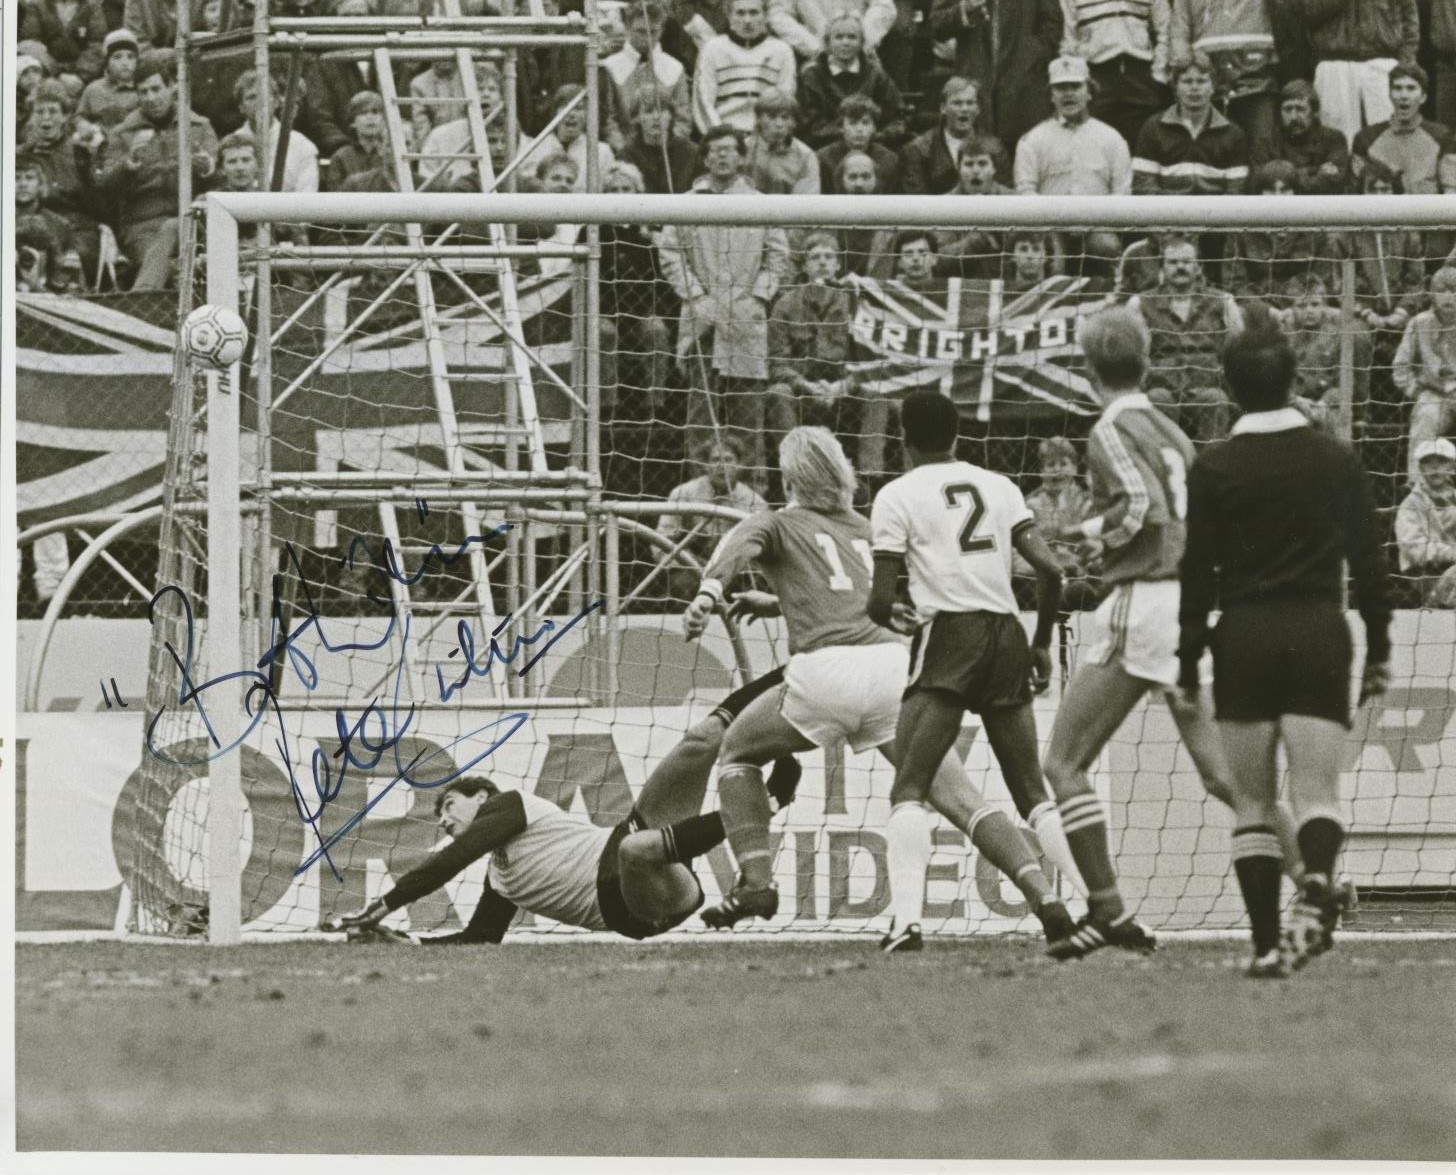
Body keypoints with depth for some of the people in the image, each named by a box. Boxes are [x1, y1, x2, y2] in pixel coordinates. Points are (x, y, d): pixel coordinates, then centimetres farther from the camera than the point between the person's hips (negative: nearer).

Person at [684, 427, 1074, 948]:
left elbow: (740, 544, -6)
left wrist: (709, 592, -25)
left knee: (738, 751, 21)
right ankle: (1043, 895, -16)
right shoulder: (864, 529, 30)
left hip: (827, 668, -3)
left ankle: (756, 880, 6)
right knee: (955, 794, 2)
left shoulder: (778, 524, 17)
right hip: (895, 663, 3)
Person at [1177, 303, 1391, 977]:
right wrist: (1379, 651, 13)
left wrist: (1188, 662, 4)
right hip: (1320, 634, 1)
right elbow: (1368, 560, 5)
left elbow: (1198, 571, -3)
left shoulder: (1215, 469, -3)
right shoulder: (1336, 461, 3)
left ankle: (1266, 942, 5)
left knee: (1252, 802, 8)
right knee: (1317, 792, -2)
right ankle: (1318, 881, -33)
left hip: (1245, 640, -1)